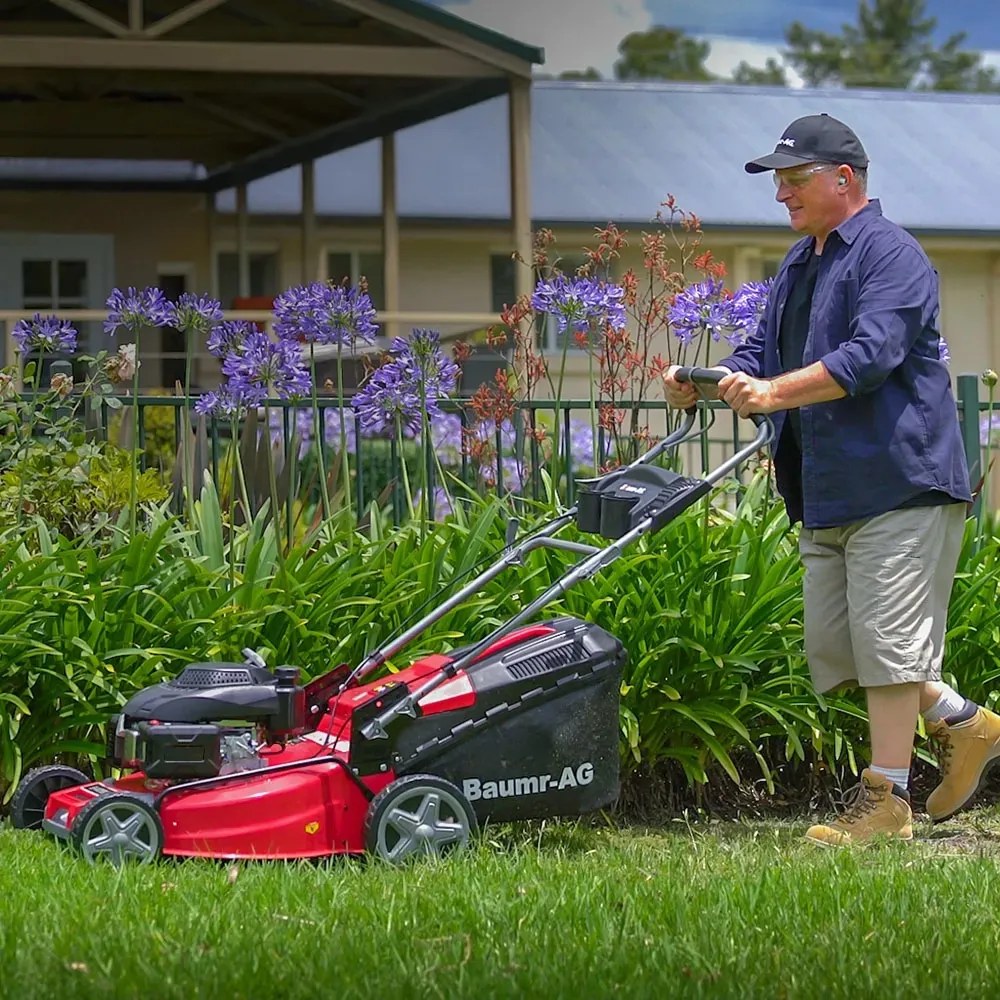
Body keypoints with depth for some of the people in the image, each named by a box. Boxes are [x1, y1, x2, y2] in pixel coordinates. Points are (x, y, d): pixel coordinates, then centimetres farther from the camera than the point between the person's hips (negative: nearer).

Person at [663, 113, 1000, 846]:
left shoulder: (890, 256, -11)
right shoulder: (799, 267, 19)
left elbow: (871, 354, -24)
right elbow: (764, 355, 17)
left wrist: (775, 392, -31)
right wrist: (706, 384, -3)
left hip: (899, 481, -10)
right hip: (828, 491, 10)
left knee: (886, 640, -7)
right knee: (832, 644, 10)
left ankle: (884, 798, -1)